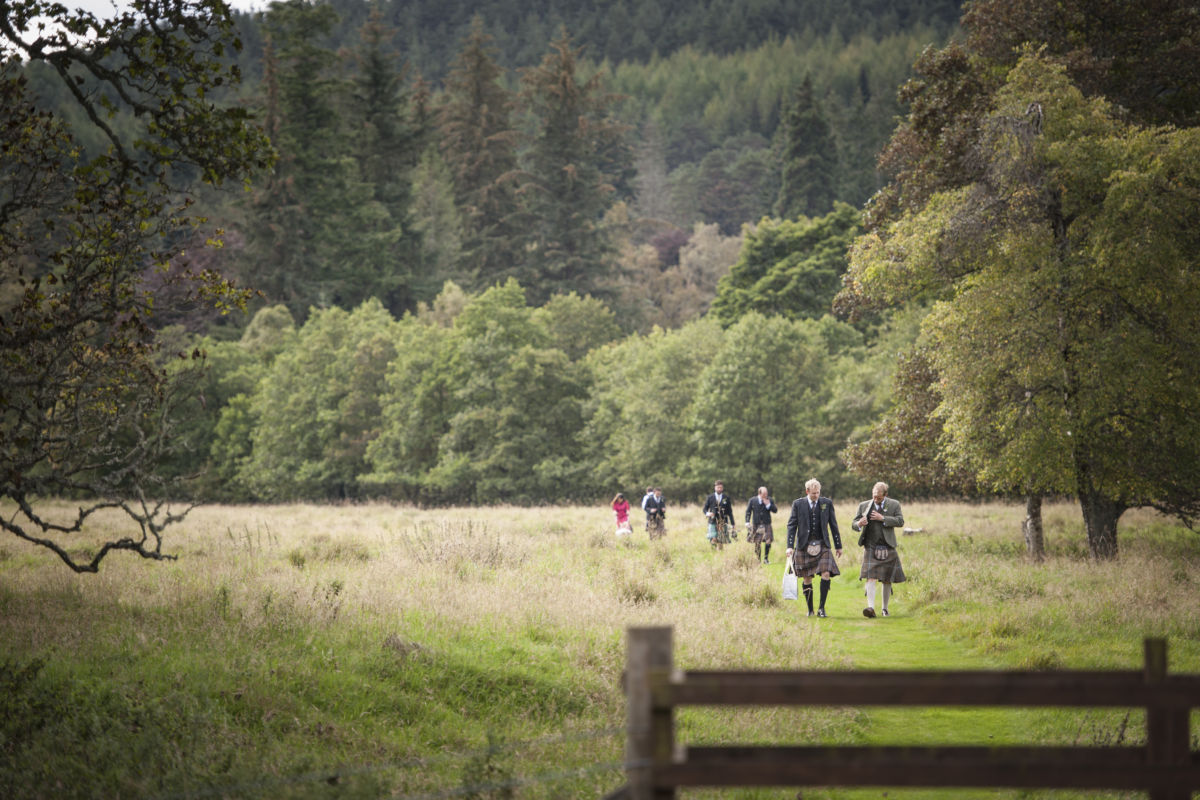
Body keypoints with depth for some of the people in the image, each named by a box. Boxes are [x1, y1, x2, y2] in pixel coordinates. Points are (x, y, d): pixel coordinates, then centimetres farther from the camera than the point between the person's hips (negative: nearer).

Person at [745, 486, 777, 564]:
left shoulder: (770, 500, 5)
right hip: (756, 524, -1)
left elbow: (775, 510, 2)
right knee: (757, 542, 2)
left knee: (768, 541, -7)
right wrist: (747, 522, -5)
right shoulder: (752, 500, 2)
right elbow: (748, 511, 4)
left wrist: (768, 505, -13)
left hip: (766, 524, 1)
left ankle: (766, 558, 6)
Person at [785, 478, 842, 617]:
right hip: (804, 546, 0)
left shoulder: (827, 503, 4)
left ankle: (822, 608, -7)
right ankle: (810, 610, 15)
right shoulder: (798, 504, 0)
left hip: (822, 545, 0)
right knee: (807, 579, 3)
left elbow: (833, 525, 9)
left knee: (826, 574, -15)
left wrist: (838, 546, 11)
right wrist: (790, 546, -10)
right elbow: (791, 525, -1)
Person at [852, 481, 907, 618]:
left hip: (888, 548, 1)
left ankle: (884, 607, 22)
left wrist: (883, 518, -14)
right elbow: (853, 524, 8)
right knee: (871, 577, -16)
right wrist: (859, 524, -16)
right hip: (871, 548, -1)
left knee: (887, 580, 7)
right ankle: (871, 608, -26)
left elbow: (900, 522, -6)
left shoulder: (894, 505, 5)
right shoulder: (864, 506, 7)